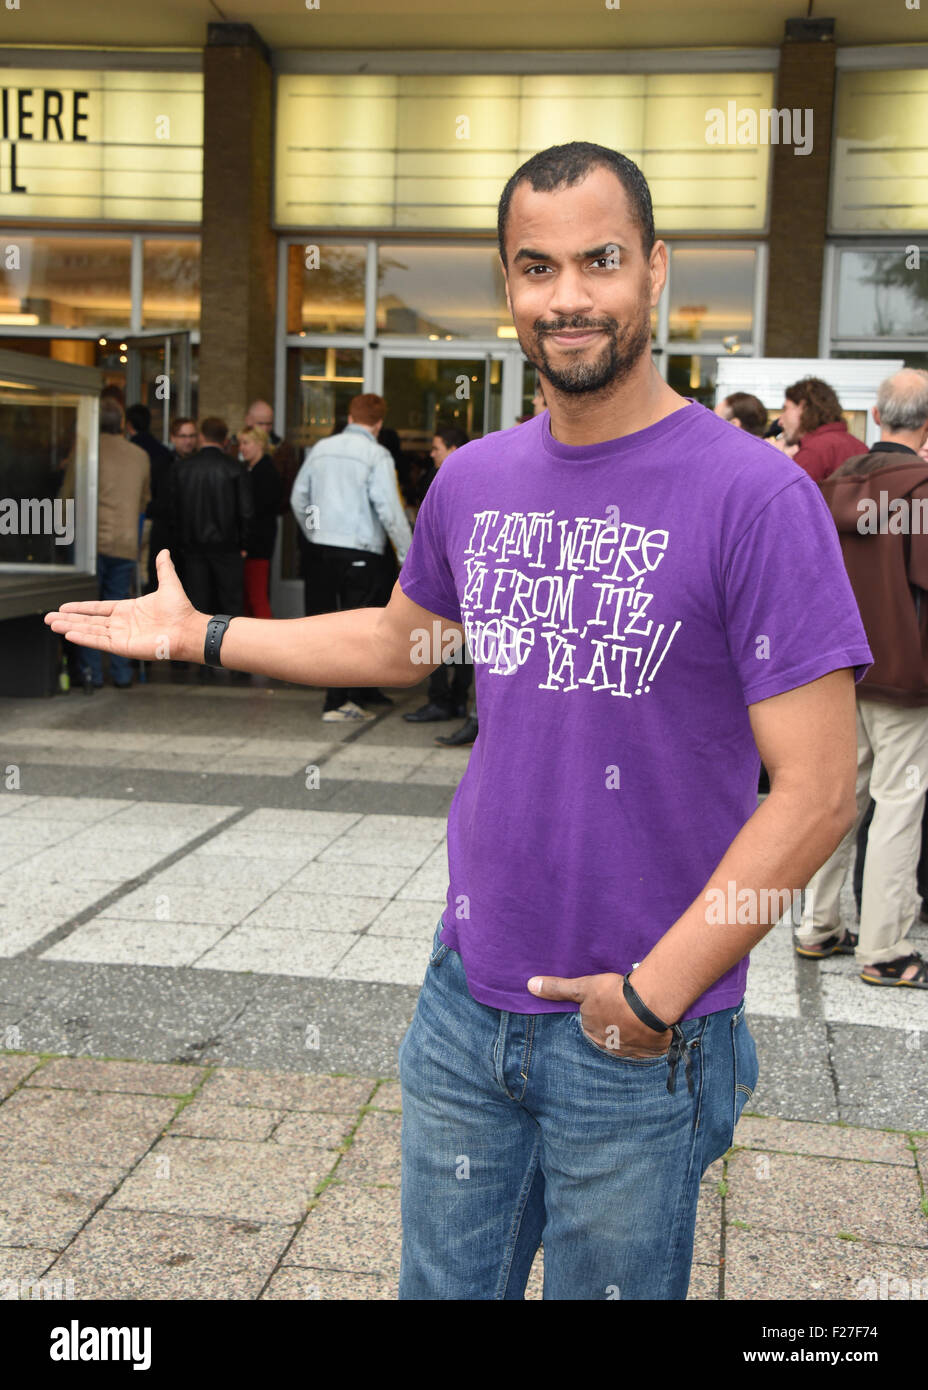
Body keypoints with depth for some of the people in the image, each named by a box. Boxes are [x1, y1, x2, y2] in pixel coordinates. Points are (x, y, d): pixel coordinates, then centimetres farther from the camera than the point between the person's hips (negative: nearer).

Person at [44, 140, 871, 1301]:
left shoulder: (756, 496, -16)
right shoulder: (473, 480, 2)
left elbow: (817, 794, -17)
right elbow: (400, 639, 21)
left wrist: (659, 990, -17)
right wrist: (196, 632, 20)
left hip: (642, 1038, -5)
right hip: (470, 994, 5)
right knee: (442, 1286, 21)